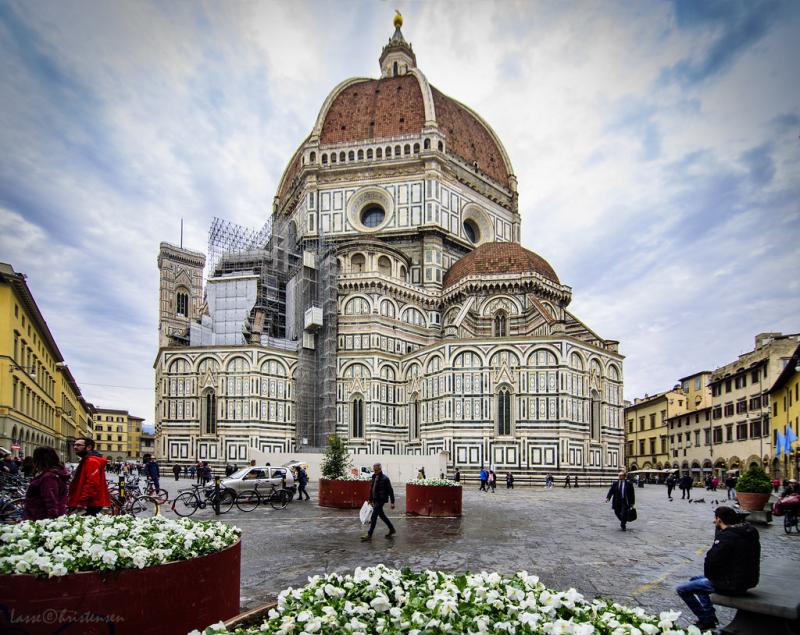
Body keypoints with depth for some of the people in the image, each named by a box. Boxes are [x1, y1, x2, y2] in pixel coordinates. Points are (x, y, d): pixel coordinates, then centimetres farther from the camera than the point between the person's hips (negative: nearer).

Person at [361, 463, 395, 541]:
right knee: (381, 515, 17)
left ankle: (369, 534, -2)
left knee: (374, 516, -7)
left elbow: (390, 491, -13)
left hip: (381, 500, -8)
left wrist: (392, 502, -15)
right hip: (375, 500, 8)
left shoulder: (385, 479, -15)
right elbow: (371, 489, 17)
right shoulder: (374, 478, 8)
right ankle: (392, 529, 30)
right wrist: (370, 500, 18)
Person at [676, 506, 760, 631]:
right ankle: (709, 615, 22)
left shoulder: (726, 536, -23)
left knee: (682, 590, -4)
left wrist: (709, 576, -3)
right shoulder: (749, 532, 6)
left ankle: (707, 620, 5)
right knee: (696, 579, 26)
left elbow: (711, 561, -22)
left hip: (732, 585, -9)